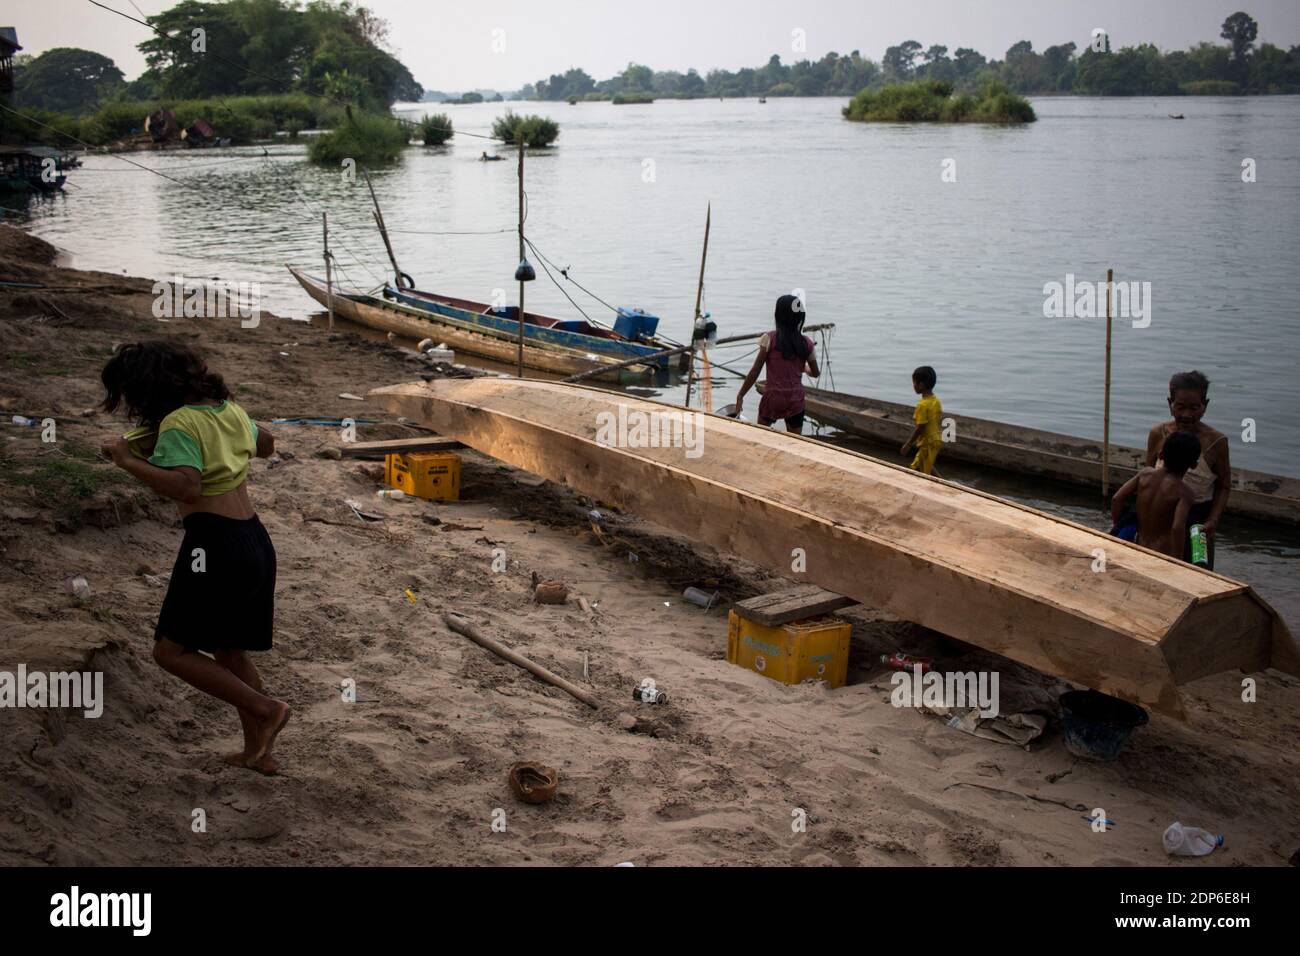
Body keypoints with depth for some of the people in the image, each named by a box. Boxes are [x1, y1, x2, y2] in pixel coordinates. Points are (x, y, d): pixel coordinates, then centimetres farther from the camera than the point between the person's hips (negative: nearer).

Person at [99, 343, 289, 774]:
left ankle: (265, 709, -4)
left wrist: (129, 461, -18)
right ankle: (257, 751, 24)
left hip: (215, 544, -9)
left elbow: (186, 486, -27)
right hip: (256, 541, 9)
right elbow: (266, 445, 30)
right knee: (229, 651, 20)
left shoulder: (178, 423, -12)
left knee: (171, 651, 1)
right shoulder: (229, 410, 12)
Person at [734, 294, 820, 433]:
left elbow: (755, 371, -9)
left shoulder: (770, 339, -9)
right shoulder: (806, 343, 0)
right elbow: (816, 373, 12)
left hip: (772, 397, -2)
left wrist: (740, 395, -2)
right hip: (796, 400, 2)